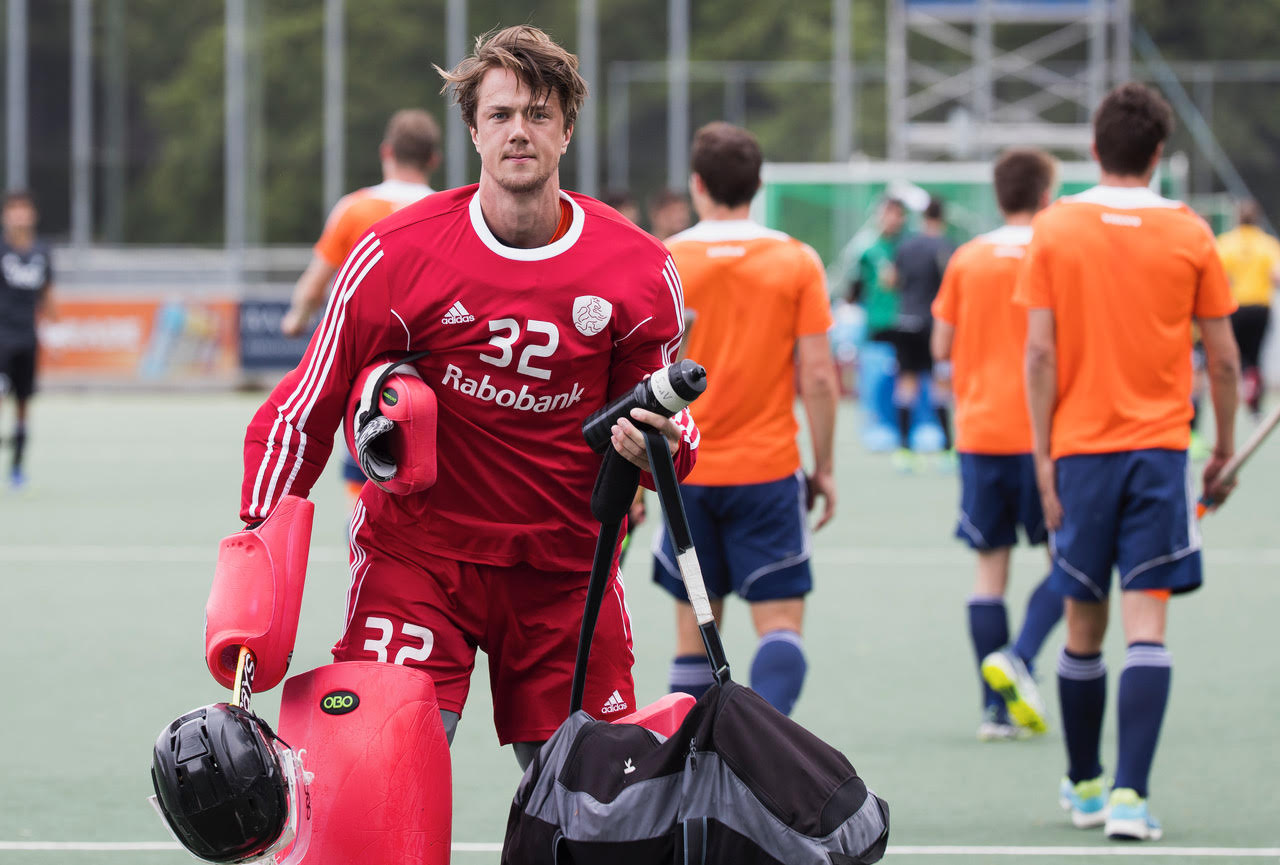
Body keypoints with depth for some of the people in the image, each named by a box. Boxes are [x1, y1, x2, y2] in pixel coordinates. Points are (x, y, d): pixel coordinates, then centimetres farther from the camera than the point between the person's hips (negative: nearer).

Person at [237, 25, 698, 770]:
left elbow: (658, 421, 7)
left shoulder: (639, 271, -4)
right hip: (418, 554, -2)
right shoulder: (397, 255, -10)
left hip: (564, 564, 2)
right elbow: (304, 409, -3)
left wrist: (656, 447, -18)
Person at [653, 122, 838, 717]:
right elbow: (818, 377, -5)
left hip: (686, 470, 1)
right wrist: (825, 467, 5)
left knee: (696, 629, 11)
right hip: (769, 470, -1)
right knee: (780, 622, -2)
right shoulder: (797, 262, -3)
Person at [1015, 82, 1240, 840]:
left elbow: (1040, 353, -3)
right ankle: (1130, 792, -15)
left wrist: (1044, 456, 1)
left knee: (1085, 625, 12)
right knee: (1147, 622, -4)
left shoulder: (1057, 229, 0)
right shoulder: (1189, 233, -1)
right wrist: (1225, 449, 15)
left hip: (1080, 446, 1)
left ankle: (1085, 784, 23)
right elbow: (1224, 360, 2)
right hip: (1160, 447, -1)